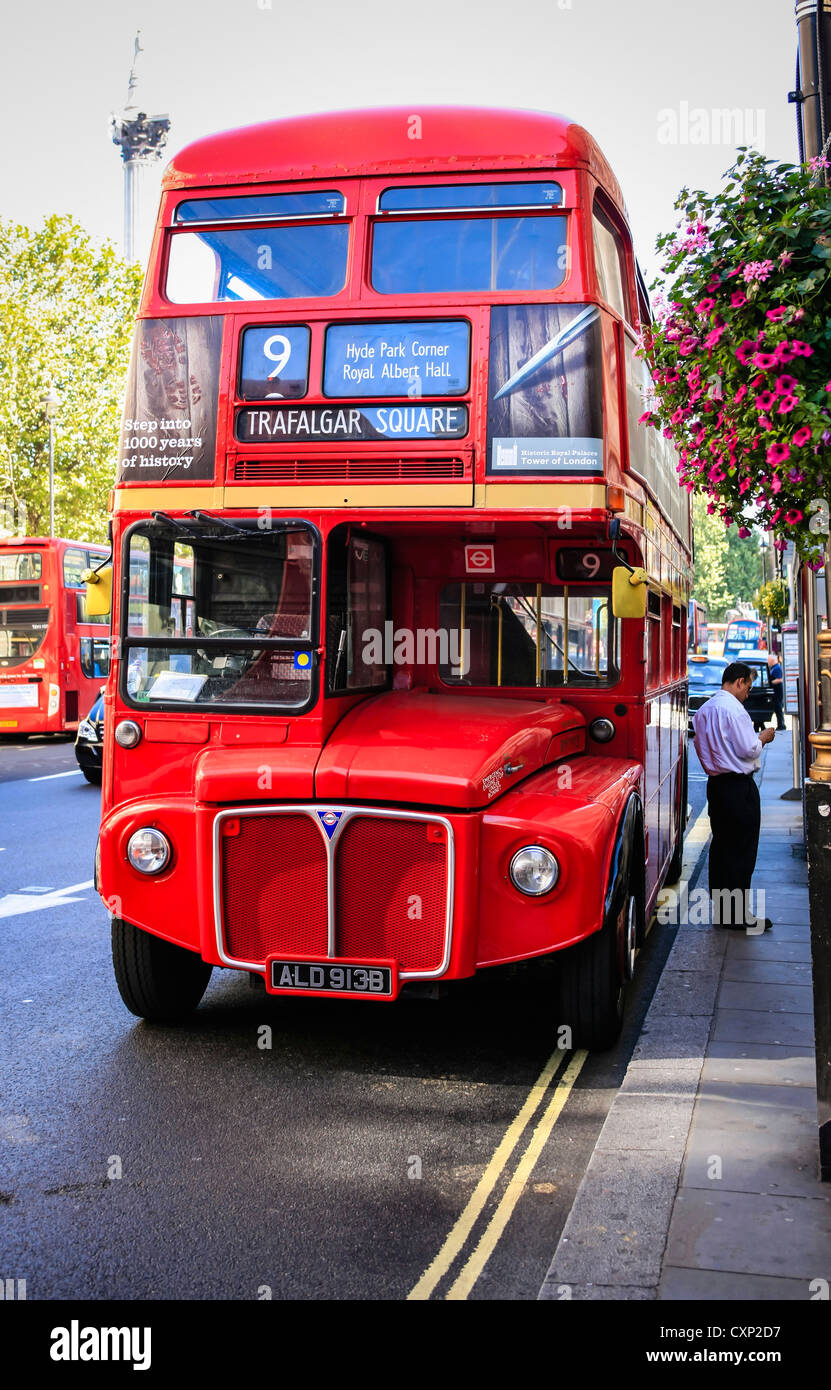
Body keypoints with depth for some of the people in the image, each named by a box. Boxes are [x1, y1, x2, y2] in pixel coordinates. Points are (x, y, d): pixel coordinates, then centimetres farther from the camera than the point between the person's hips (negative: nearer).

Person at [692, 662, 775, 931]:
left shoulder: (704, 710, 11)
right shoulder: (734, 708, -16)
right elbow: (748, 749, -17)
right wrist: (763, 738, 2)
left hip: (715, 784, 9)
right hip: (739, 786, -9)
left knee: (721, 845, 13)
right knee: (742, 849, -2)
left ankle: (720, 909, 17)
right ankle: (739, 913, 1)